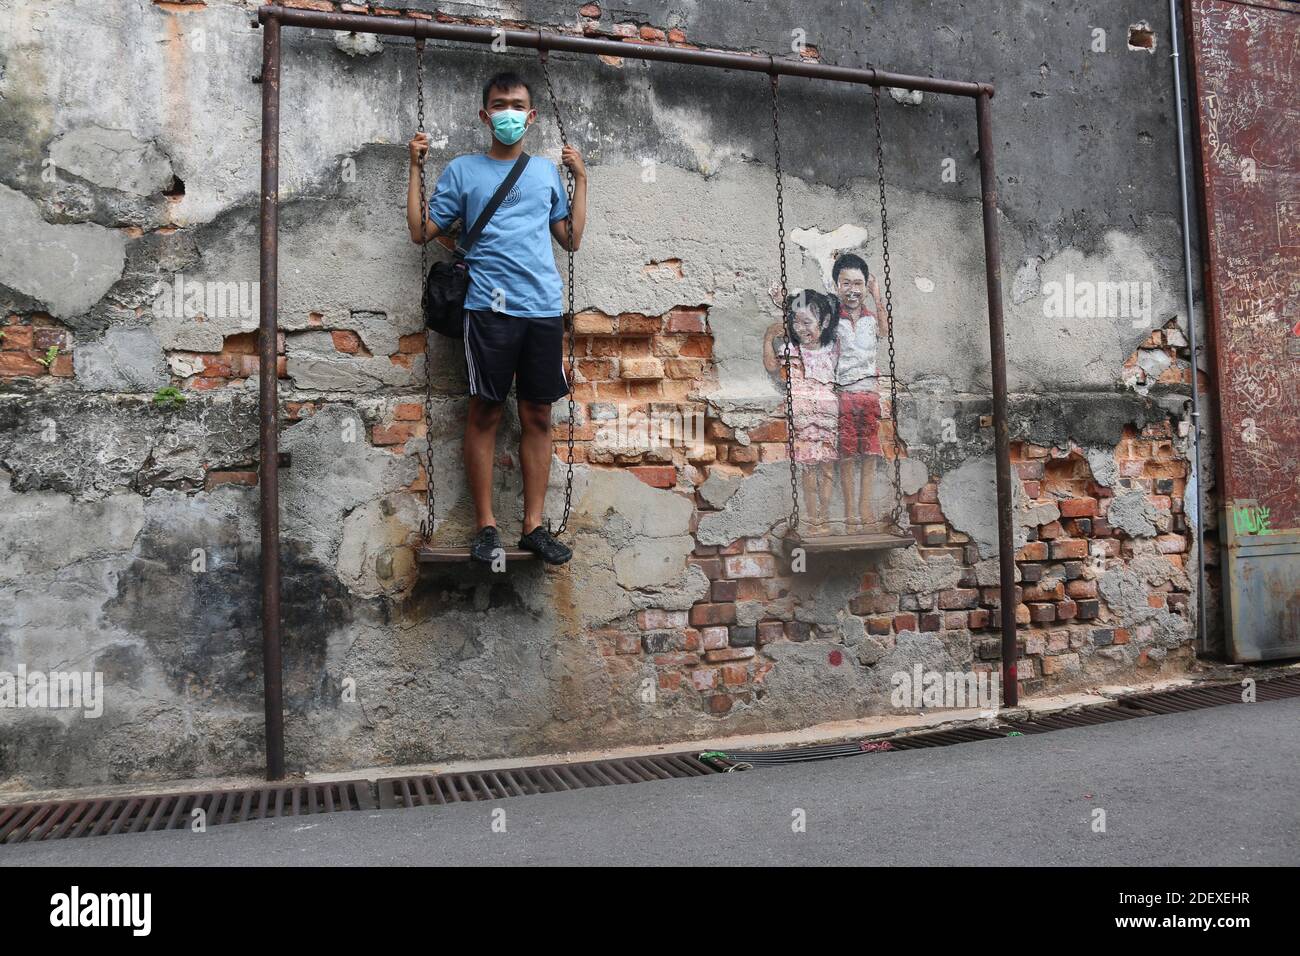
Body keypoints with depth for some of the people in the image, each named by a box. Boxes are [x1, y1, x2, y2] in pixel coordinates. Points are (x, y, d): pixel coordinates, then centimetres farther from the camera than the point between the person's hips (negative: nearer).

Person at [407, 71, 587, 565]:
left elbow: (571, 239, 18)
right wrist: (415, 168, 4)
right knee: (485, 413, -1)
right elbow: (422, 231, 8)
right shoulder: (463, 170, 9)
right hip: (491, 307, -3)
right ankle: (486, 525, 7)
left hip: (545, 308, 3)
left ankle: (534, 525, 9)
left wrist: (580, 179, 15)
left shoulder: (546, 170, 18)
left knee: (538, 416, 3)